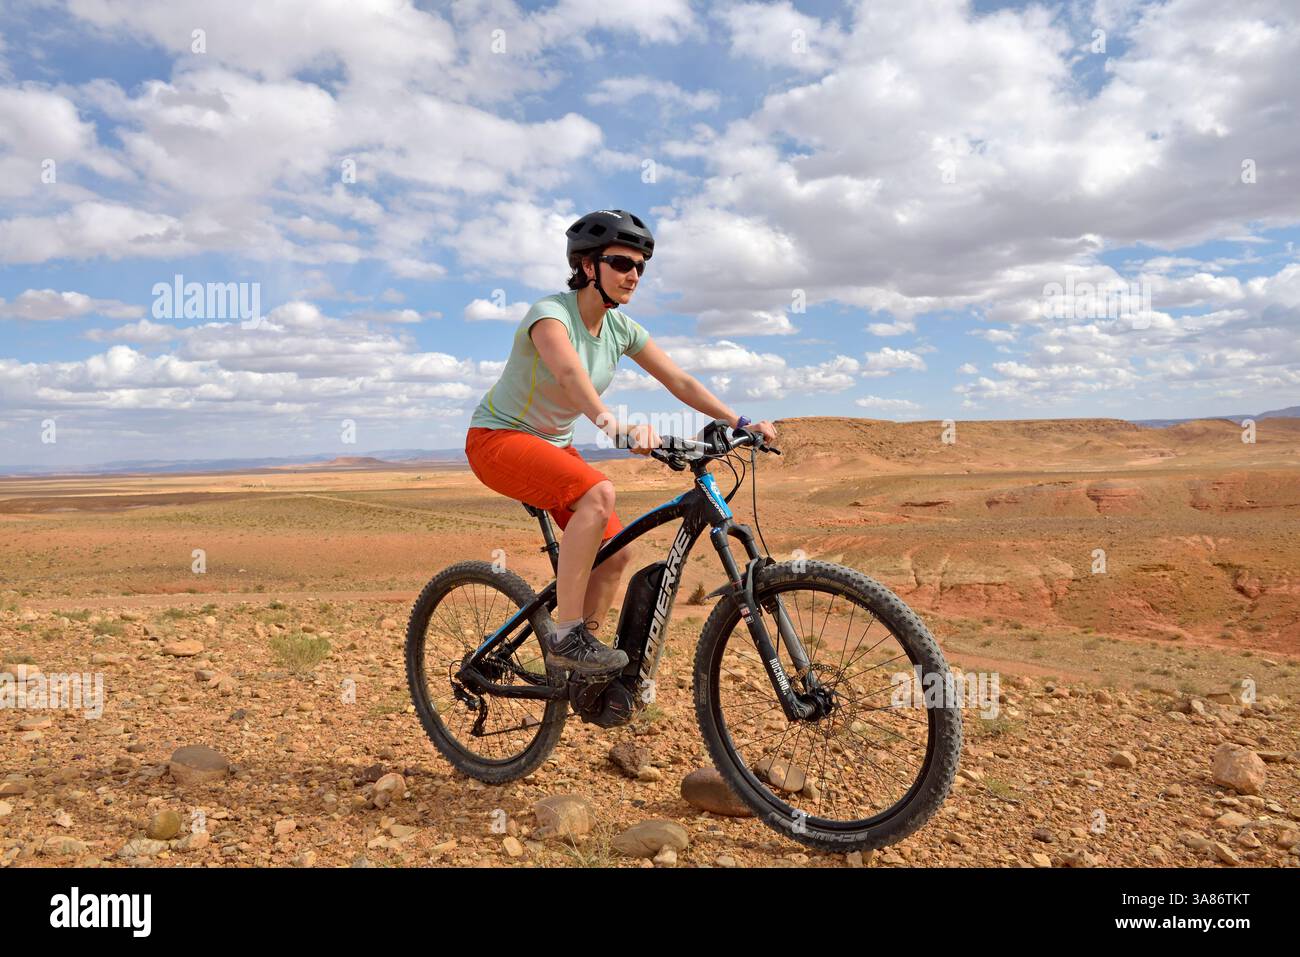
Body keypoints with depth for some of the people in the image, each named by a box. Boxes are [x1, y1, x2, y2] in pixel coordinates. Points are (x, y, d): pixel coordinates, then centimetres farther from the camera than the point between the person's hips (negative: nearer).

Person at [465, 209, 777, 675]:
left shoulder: (620, 327, -2)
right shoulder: (551, 313, -23)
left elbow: (682, 382, -3)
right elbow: (570, 375, -44)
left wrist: (741, 423, -13)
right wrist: (614, 424, -61)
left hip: (553, 445, 8)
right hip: (497, 438, -7)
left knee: (617, 551, -4)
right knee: (598, 492, -33)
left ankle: (573, 657, 13)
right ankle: (566, 636, -26)